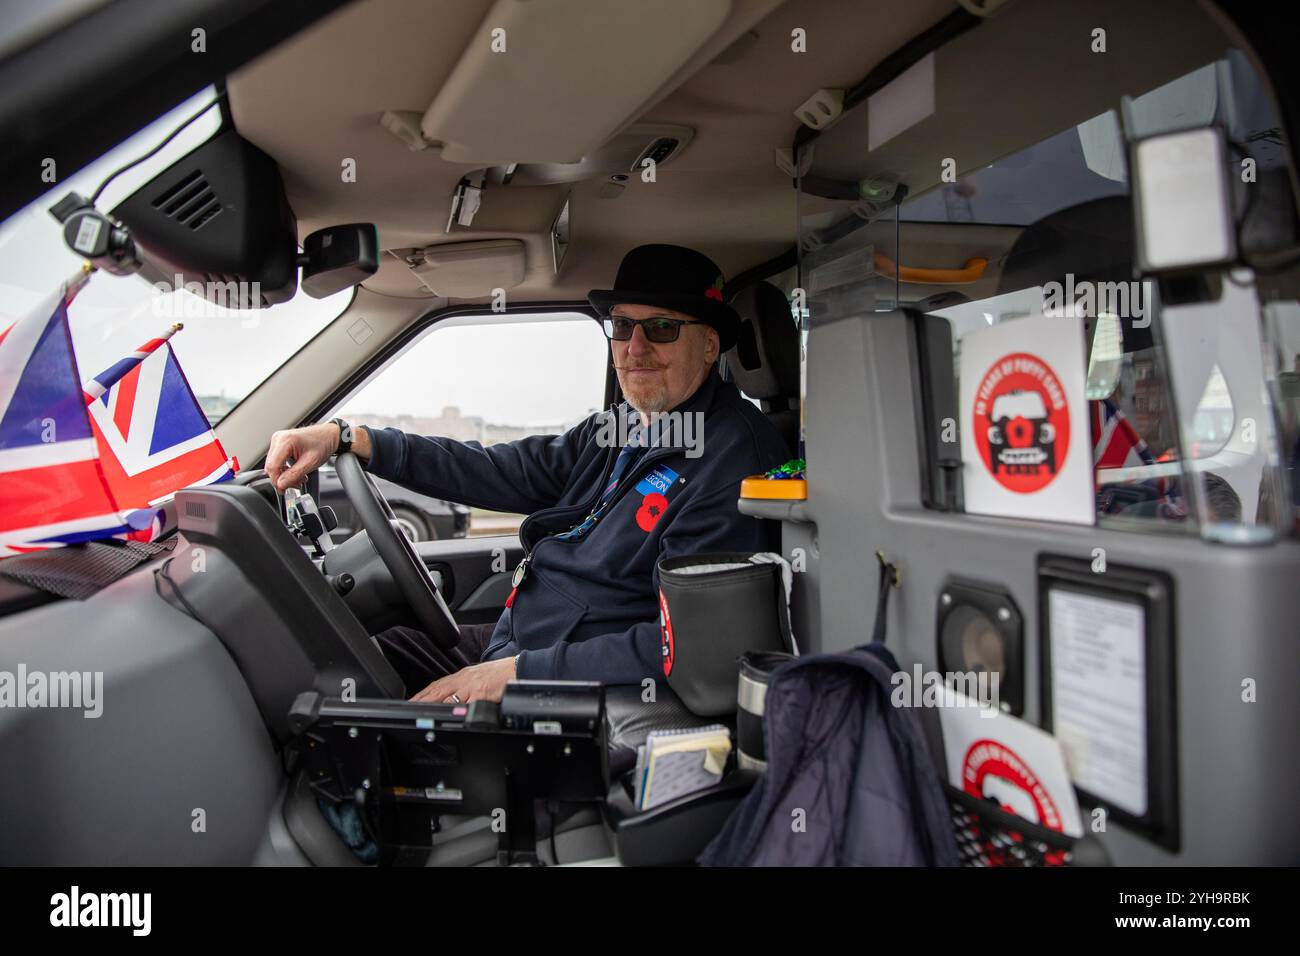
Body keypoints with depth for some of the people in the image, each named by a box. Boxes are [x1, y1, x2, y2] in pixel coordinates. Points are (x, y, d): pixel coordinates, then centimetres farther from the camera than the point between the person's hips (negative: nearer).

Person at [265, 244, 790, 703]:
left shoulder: (736, 456, -20)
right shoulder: (617, 429, 8)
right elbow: (499, 471, 8)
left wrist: (515, 673, -26)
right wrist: (345, 437, 1)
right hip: (512, 643, 8)